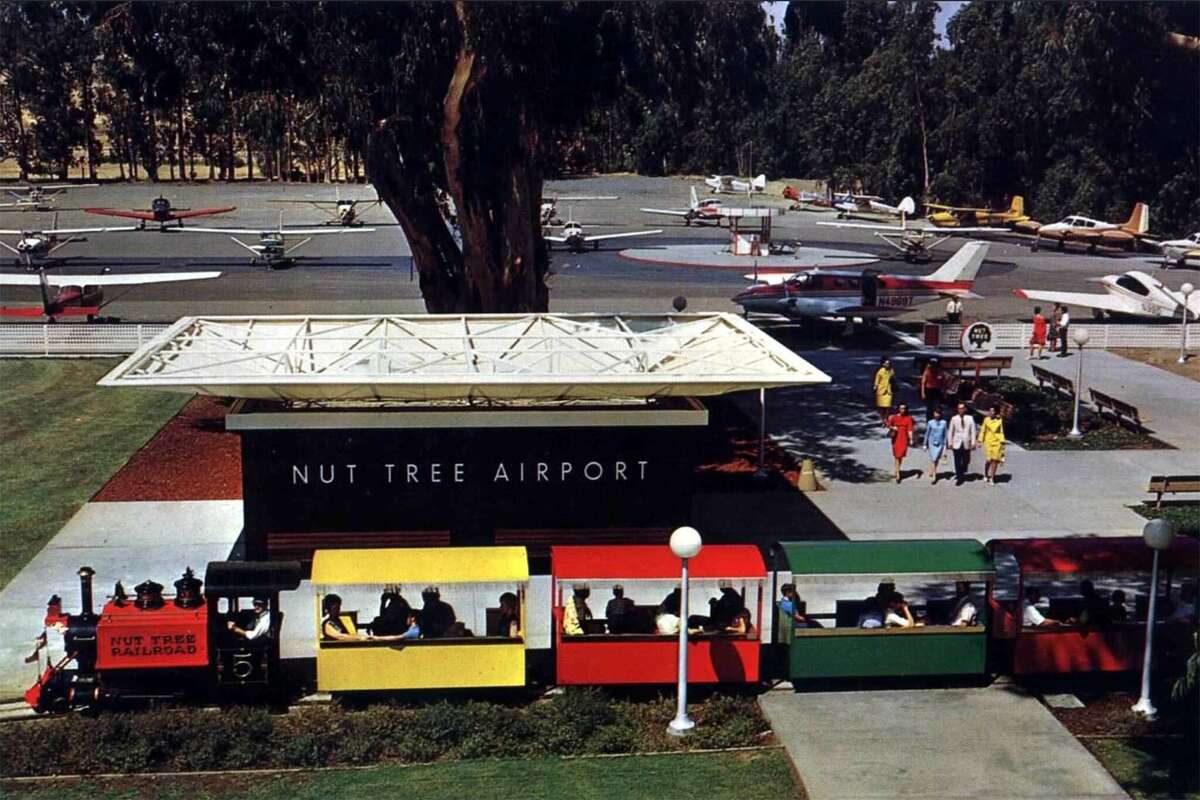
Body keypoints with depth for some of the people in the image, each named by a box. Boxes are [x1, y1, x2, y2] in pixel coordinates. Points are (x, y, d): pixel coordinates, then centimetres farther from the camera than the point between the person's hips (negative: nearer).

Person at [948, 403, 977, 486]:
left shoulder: (970, 418, 1)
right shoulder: (954, 419, 1)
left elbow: (973, 431, 1)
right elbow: (950, 431, 5)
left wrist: (973, 443, -3)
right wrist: (950, 443, 2)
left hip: (966, 444, 1)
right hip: (957, 444, -1)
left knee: (966, 460, 8)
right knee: (957, 462, -3)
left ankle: (963, 472, 35)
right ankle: (959, 478, 3)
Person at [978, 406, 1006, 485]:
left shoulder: (999, 420, 1)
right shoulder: (986, 419, 0)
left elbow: (1001, 432, 6)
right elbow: (982, 431, 4)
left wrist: (1002, 442, 0)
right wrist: (980, 441, 1)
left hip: (997, 442, 1)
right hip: (988, 442, -1)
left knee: (995, 460, 0)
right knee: (988, 460, -6)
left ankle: (992, 478, 10)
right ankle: (986, 474, 21)